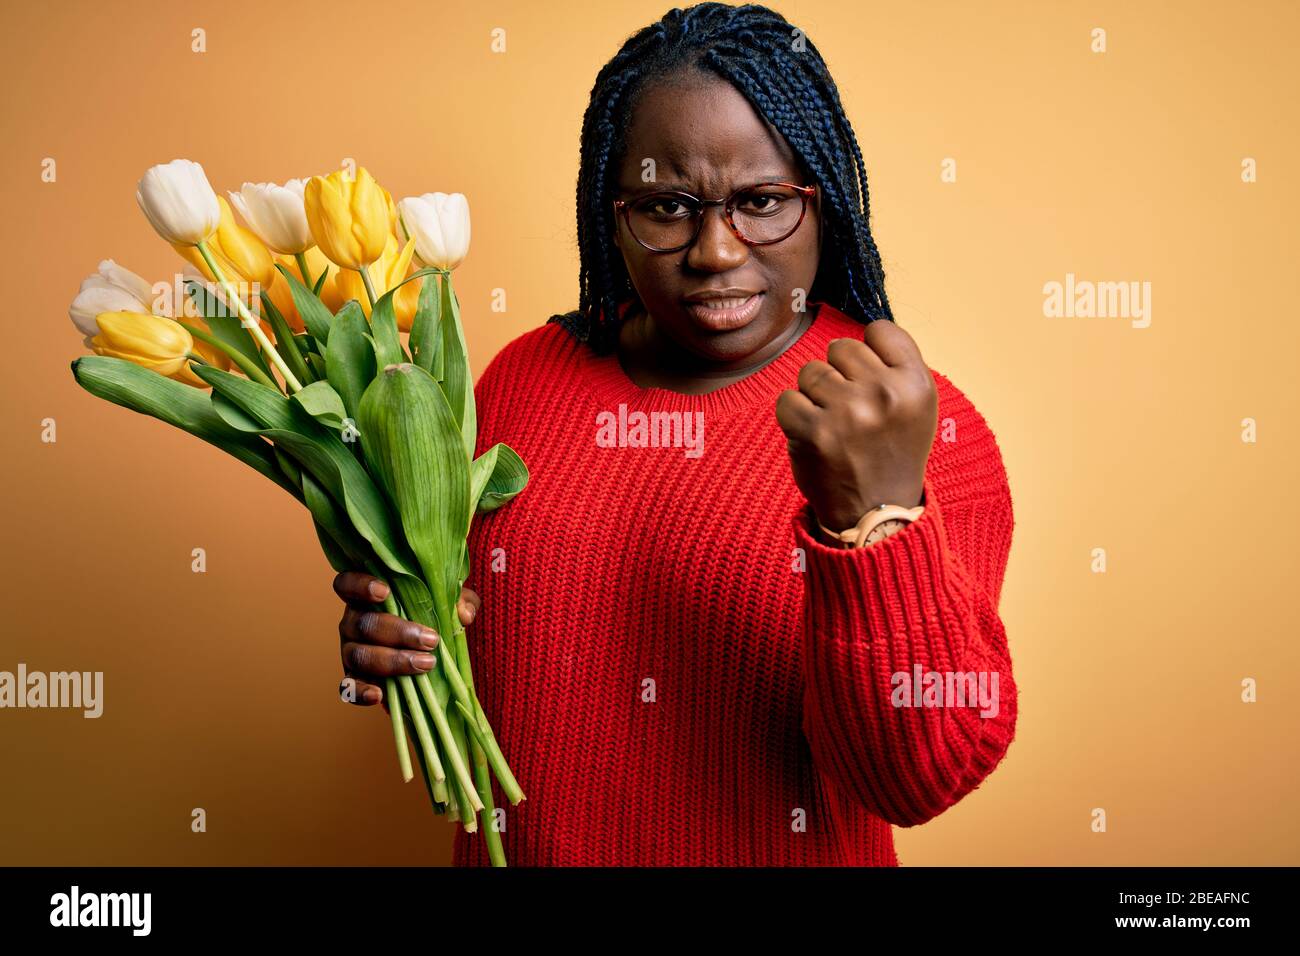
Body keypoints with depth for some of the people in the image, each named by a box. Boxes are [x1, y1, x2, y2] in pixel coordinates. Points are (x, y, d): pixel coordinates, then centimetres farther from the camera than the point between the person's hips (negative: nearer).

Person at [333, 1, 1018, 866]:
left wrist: (875, 517, -37)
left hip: (790, 848, -2)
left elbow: (915, 780, -23)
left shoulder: (923, 428, -17)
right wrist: (401, 641, -15)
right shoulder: (526, 377, -7)